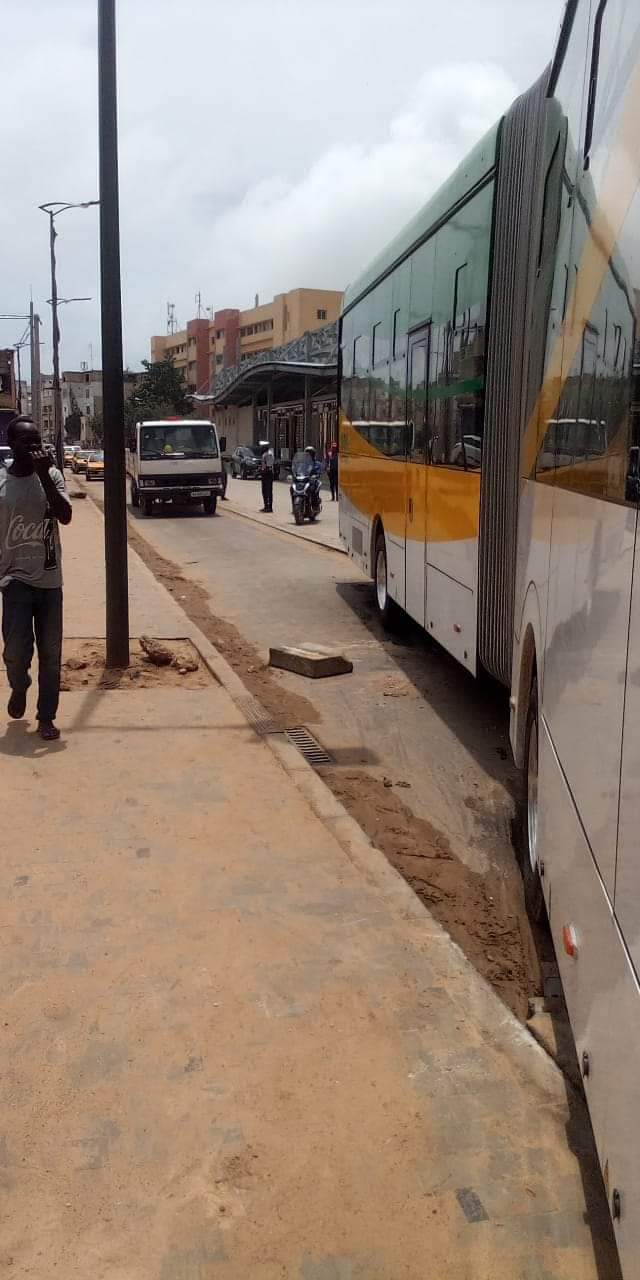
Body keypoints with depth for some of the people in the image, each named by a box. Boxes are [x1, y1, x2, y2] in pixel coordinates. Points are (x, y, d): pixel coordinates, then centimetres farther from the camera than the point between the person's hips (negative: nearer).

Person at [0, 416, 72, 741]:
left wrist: (44, 474, -21)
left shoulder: (51, 475, 0)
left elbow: (65, 516, -15)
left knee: (50, 653, 5)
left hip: (50, 580, 2)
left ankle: (46, 717, 18)